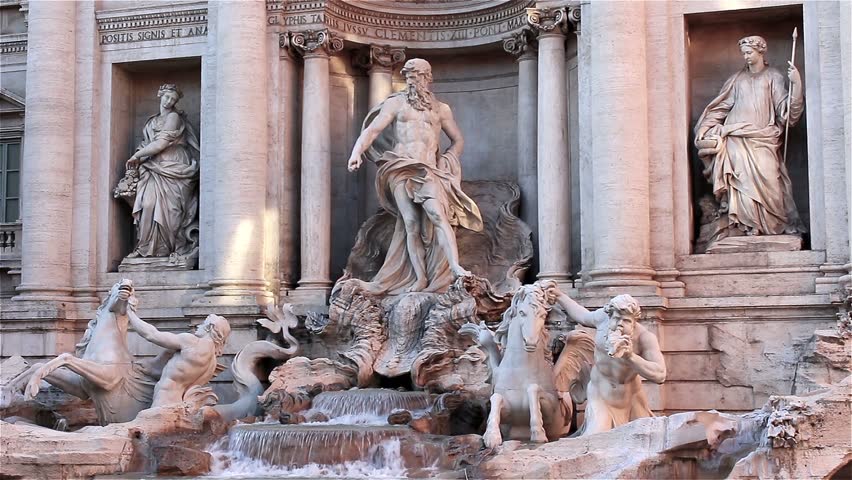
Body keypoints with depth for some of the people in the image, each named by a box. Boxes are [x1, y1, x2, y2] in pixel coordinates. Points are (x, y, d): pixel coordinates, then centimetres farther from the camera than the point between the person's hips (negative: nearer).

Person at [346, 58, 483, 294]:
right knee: (411, 224, -10)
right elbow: (372, 130, 4)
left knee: (438, 215, -22)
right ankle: (420, 279, -9)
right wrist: (357, 152, -15)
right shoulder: (395, 103, 14)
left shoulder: (441, 109, 18)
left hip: (428, 170, 0)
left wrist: (447, 162, 8)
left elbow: (458, 140, 26)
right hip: (400, 169, 0)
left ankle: (455, 268, -32)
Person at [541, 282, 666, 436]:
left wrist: (630, 356, -47)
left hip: (630, 401, 0)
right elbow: (582, 316, 11)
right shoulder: (603, 317, -14)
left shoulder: (645, 338, -25)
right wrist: (558, 295, 17)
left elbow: (660, 375, -36)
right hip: (600, 398, 0)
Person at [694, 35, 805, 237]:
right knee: (743, 180, -12)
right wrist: (704, 128, 6)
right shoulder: (738, 79, 15)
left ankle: (774, 224, -5)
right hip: (737, 138, 2)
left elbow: (785, 108, -2)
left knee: (766, 179, -14)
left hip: (761, 139, -2)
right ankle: (749, 225, -9)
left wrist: (796, 83, -15)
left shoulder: (773, 78, 8)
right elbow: (721, 106, 15)